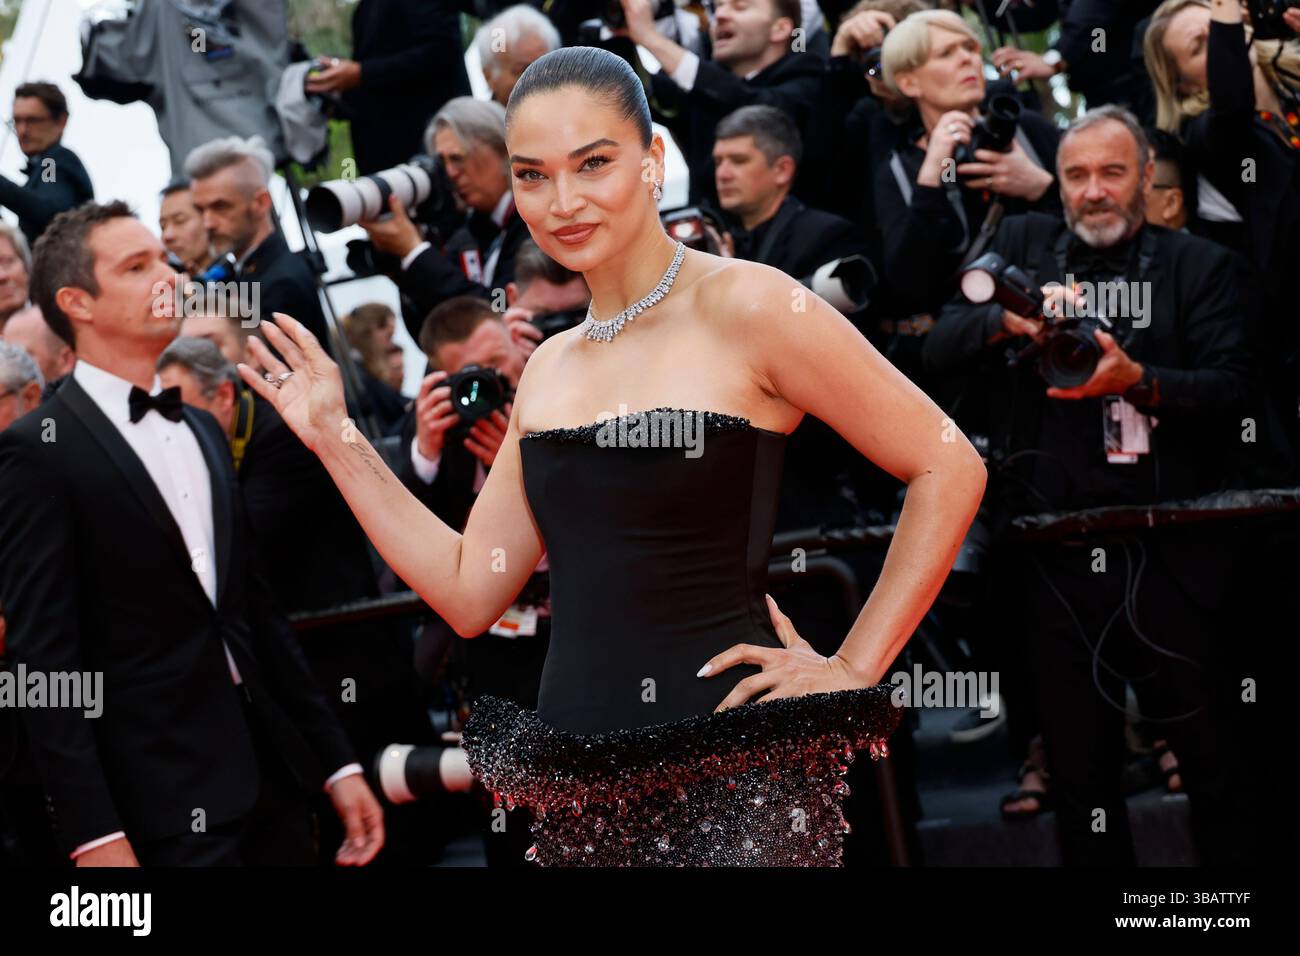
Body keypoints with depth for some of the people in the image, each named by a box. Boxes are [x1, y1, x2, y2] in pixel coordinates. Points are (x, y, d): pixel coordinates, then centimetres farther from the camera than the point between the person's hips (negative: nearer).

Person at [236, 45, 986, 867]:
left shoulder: (744, 308, -7)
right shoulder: (551, 367, 13)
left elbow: (948, 469, -7)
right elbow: (470, 593, 11)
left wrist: (853, 669, -8)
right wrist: (336, 441, 11)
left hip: (732, 783, -6)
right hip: (582, 793, 7)